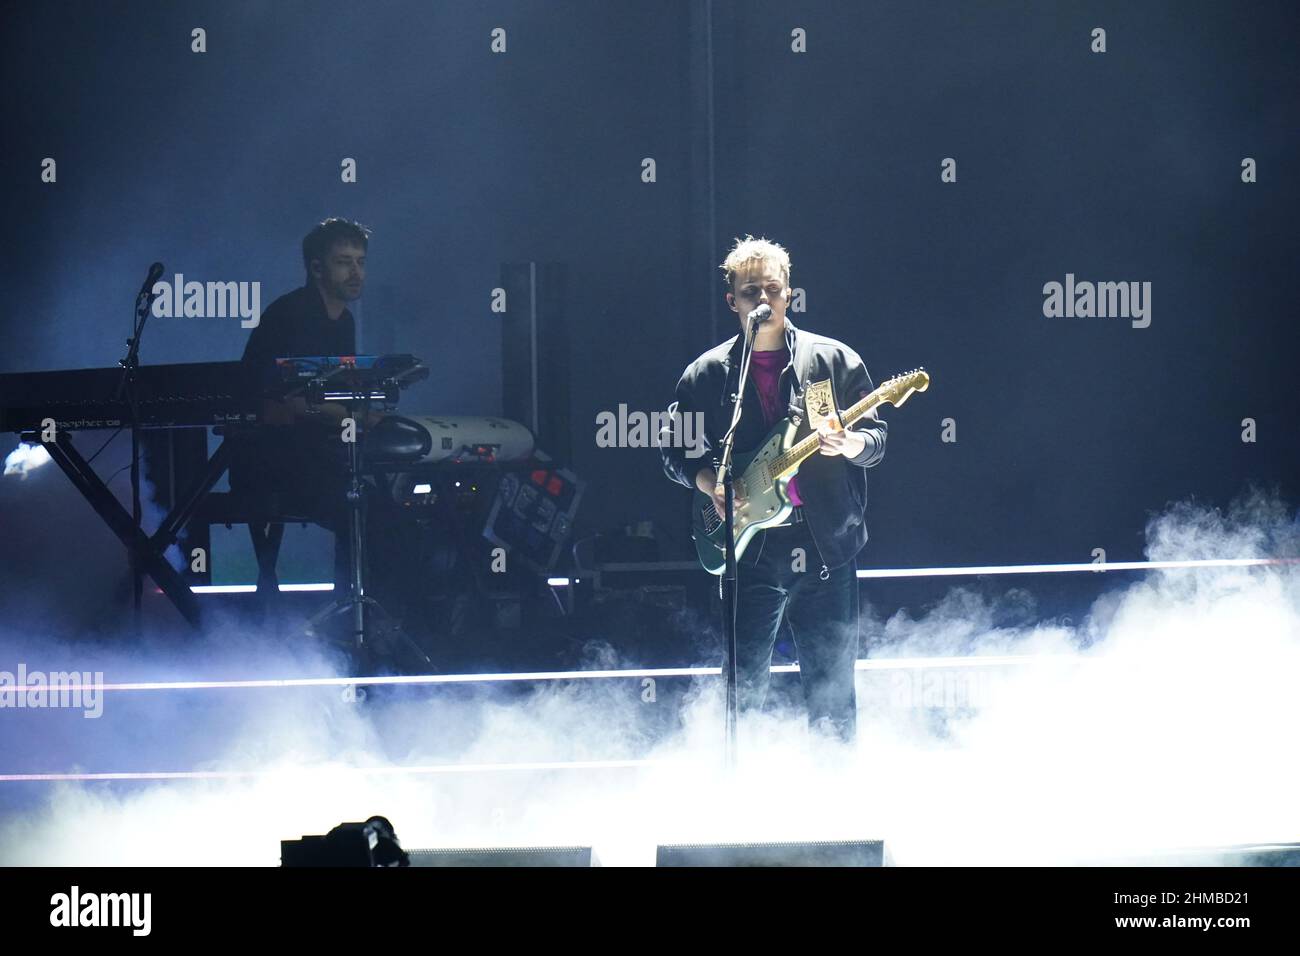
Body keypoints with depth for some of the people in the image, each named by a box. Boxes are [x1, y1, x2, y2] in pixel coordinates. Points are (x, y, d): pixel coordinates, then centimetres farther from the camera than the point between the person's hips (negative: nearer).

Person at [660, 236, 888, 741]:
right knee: (743, 688, 0)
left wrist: (850, 444, -17)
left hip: (827, 544, 0)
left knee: (832, 691, 4)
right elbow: (675, 450, 12)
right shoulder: (707, 375, 8)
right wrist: (710, 483, -6)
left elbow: (876, 437, 5)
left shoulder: (833, 359, 5)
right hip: (752, 548, 0)